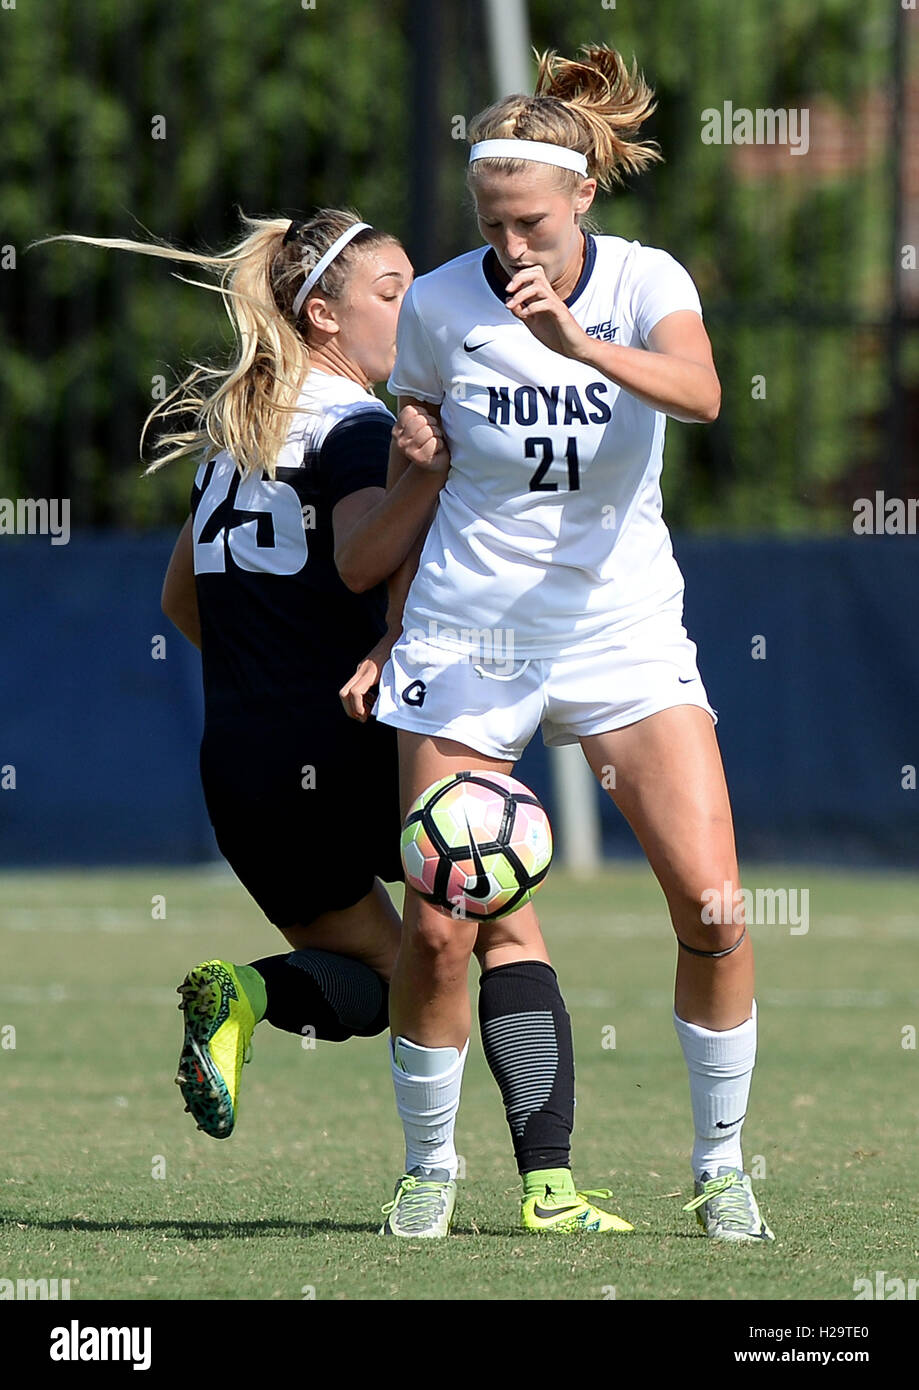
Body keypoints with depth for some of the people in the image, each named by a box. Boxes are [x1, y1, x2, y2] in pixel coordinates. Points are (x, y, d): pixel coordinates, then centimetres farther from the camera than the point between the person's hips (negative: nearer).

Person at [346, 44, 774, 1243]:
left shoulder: (646, 283, -7)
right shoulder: (438, 305, -4)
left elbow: (700, 393, -29)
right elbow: (414, 475, 8)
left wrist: (579, 343, -45)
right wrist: (388, 637, 8)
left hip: (625, 631, 0)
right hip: (468, 636, 0)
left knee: (712, 909, -11)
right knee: (437, 929, -6)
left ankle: (720, 1165, 6)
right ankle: (430, 1166, 14)